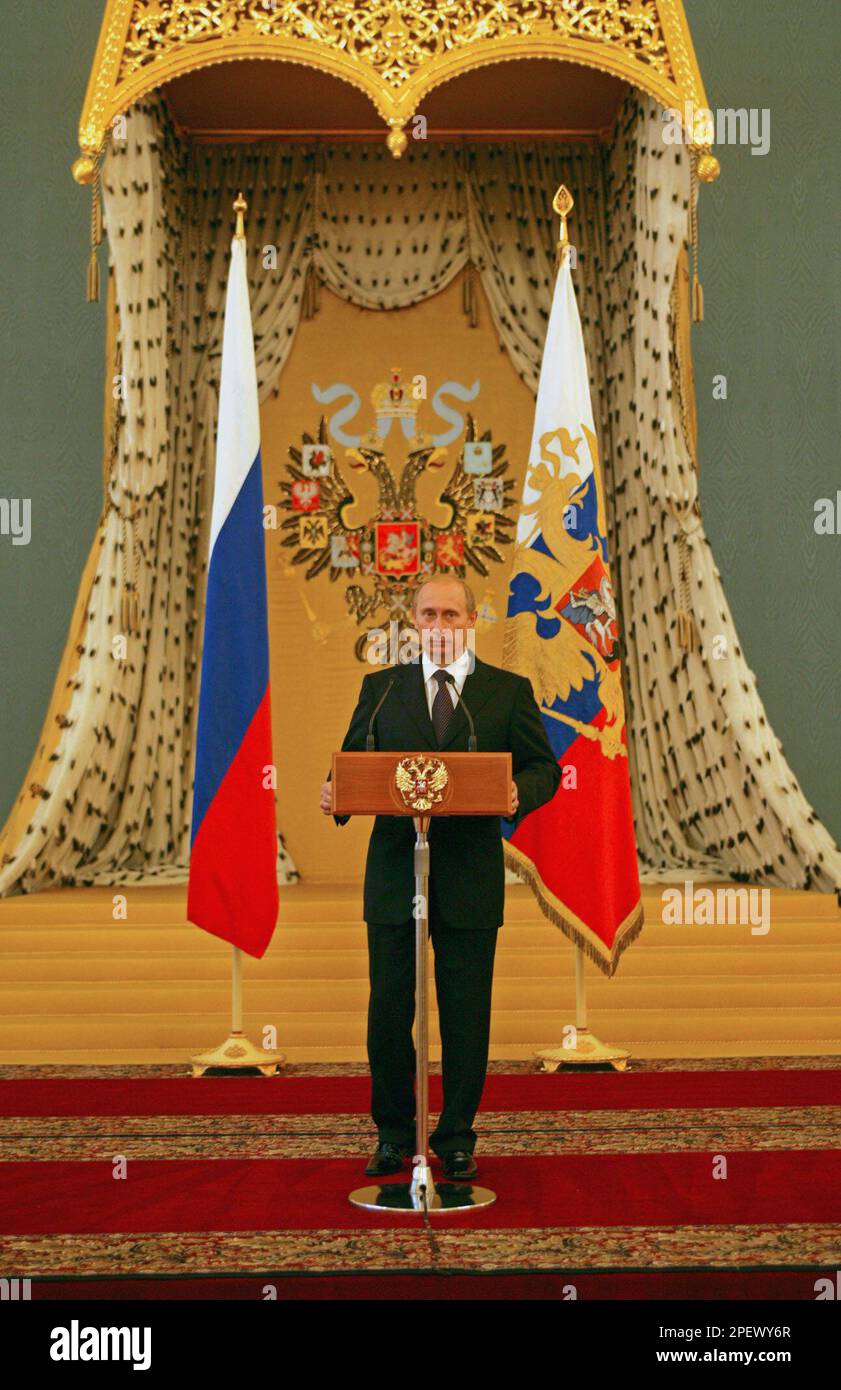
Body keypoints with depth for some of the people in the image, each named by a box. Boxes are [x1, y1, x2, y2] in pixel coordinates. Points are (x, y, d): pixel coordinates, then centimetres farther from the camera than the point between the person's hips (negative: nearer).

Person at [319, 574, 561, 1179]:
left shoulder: (509, 691, 7)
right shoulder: (381, 687, 11)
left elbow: (544, 769, 4)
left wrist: (517, 794, -18)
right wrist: (336, 793, -12)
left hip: (470, 876, -1)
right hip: (394, 873, 1)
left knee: (466, 1014, 4)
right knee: (388, 1010, 5)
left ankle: (457, 1138, 16)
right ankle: (393, 1134, 19)